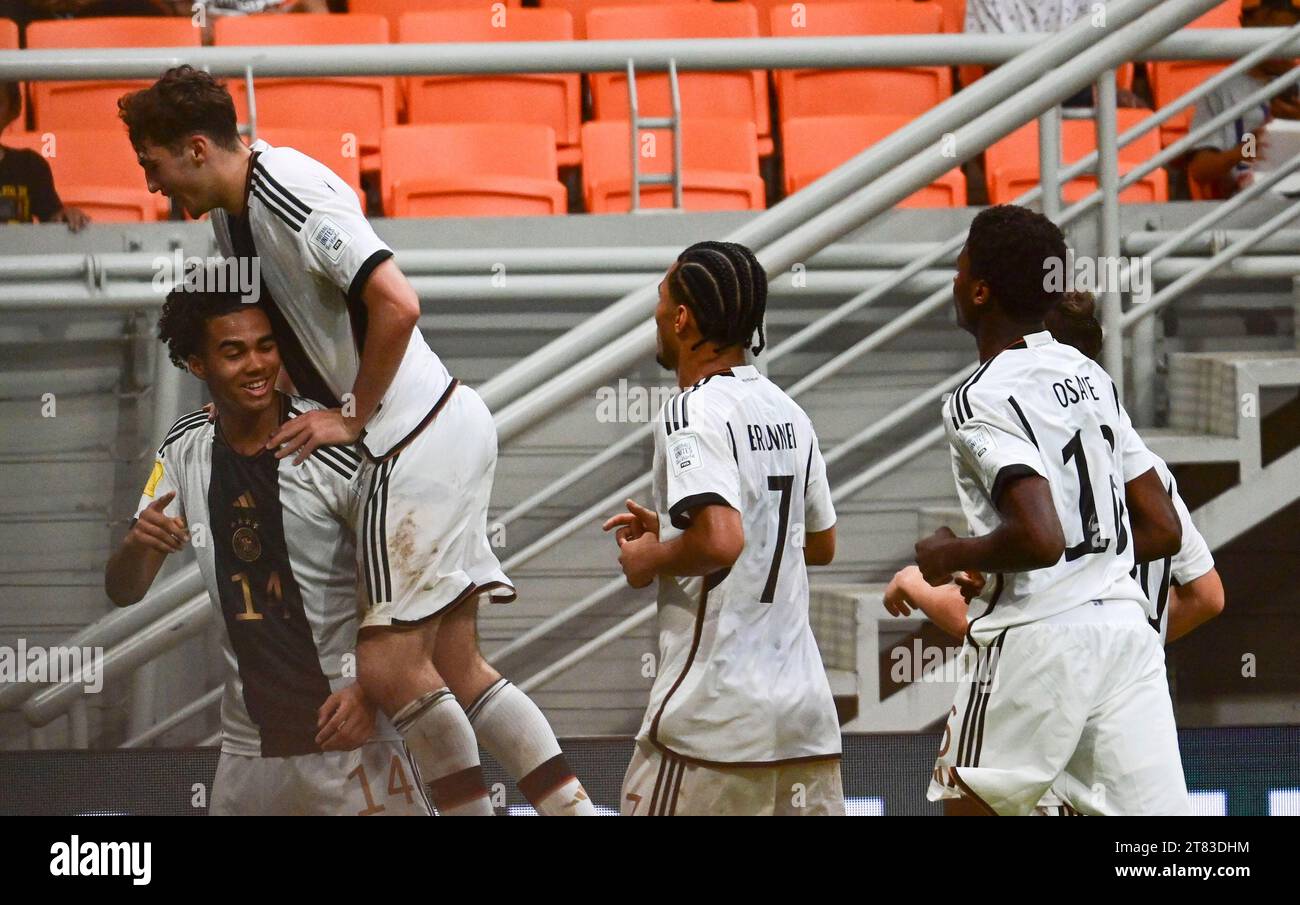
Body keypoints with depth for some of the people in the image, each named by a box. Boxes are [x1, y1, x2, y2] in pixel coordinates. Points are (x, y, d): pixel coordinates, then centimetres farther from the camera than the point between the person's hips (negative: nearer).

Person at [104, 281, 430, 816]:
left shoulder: (335, 447, -15)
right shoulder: (185, 450, 3)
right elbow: (123, 592, 6)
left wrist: (370, 692, -19)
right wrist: (138, 544, -17)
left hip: (349, 727, -6)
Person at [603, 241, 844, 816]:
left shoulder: (693, 412, -12)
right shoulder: (787, 412, 14)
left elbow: (721, 541, -26)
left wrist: (650, 561, -6)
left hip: (715, 713, -8)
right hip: (804, 703, 8)